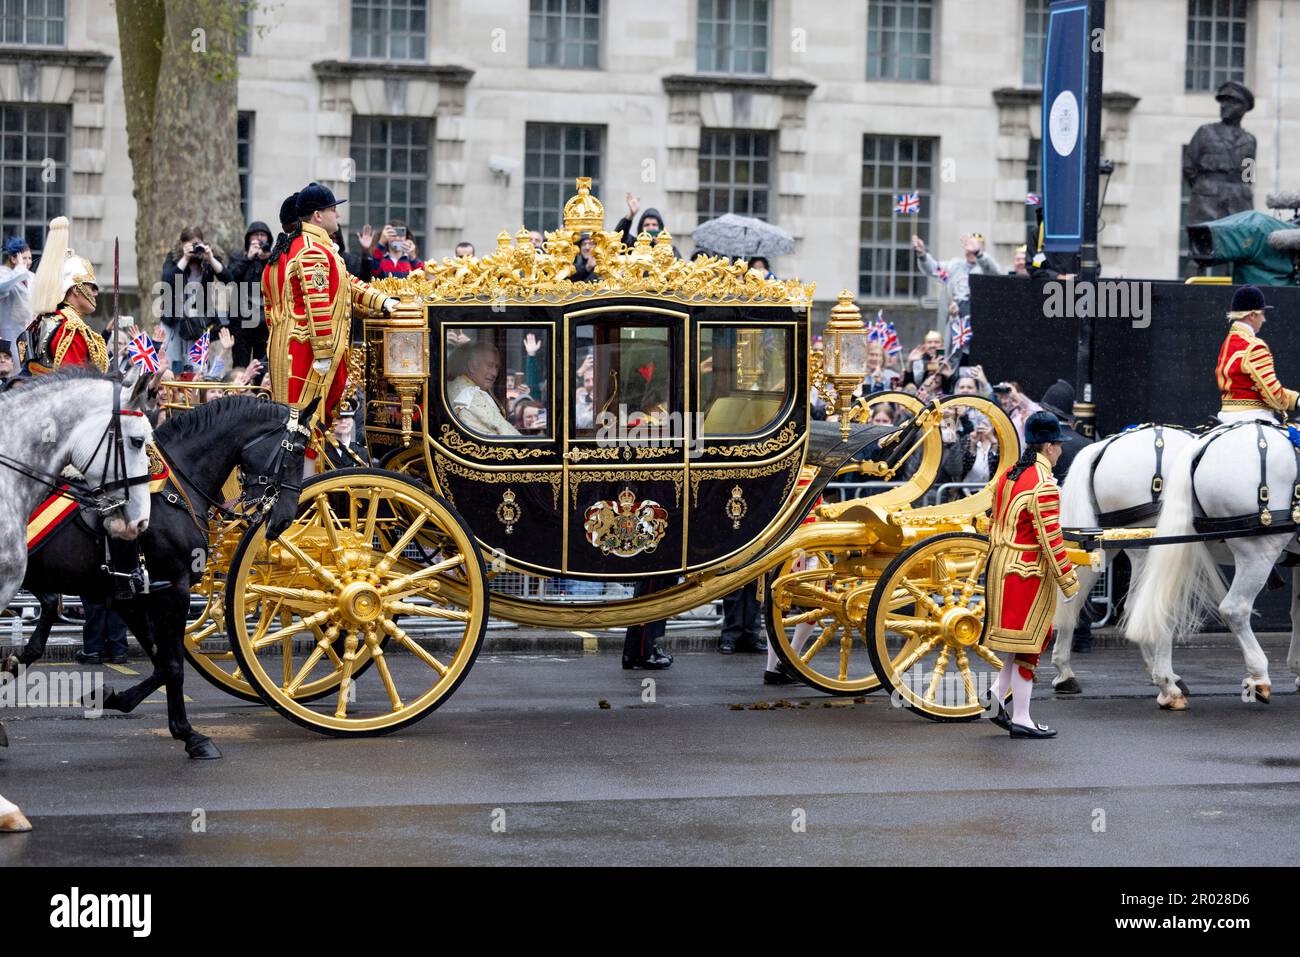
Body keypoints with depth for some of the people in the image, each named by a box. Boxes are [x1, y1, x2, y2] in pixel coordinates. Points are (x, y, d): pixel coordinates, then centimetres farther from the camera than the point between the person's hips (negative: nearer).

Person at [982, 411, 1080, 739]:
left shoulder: (1008, 476, 8)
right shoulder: (1043, 486, -19)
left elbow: (995, 524, 15)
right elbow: (1050, 540, -20)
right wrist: (1069, 582, -14)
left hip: (1001, 566, 9)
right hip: (1030, 573, -9)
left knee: (1036, 634, 21)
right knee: (1029, 640, 0)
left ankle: (998, 692, 13)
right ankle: (1021, 718, 6)